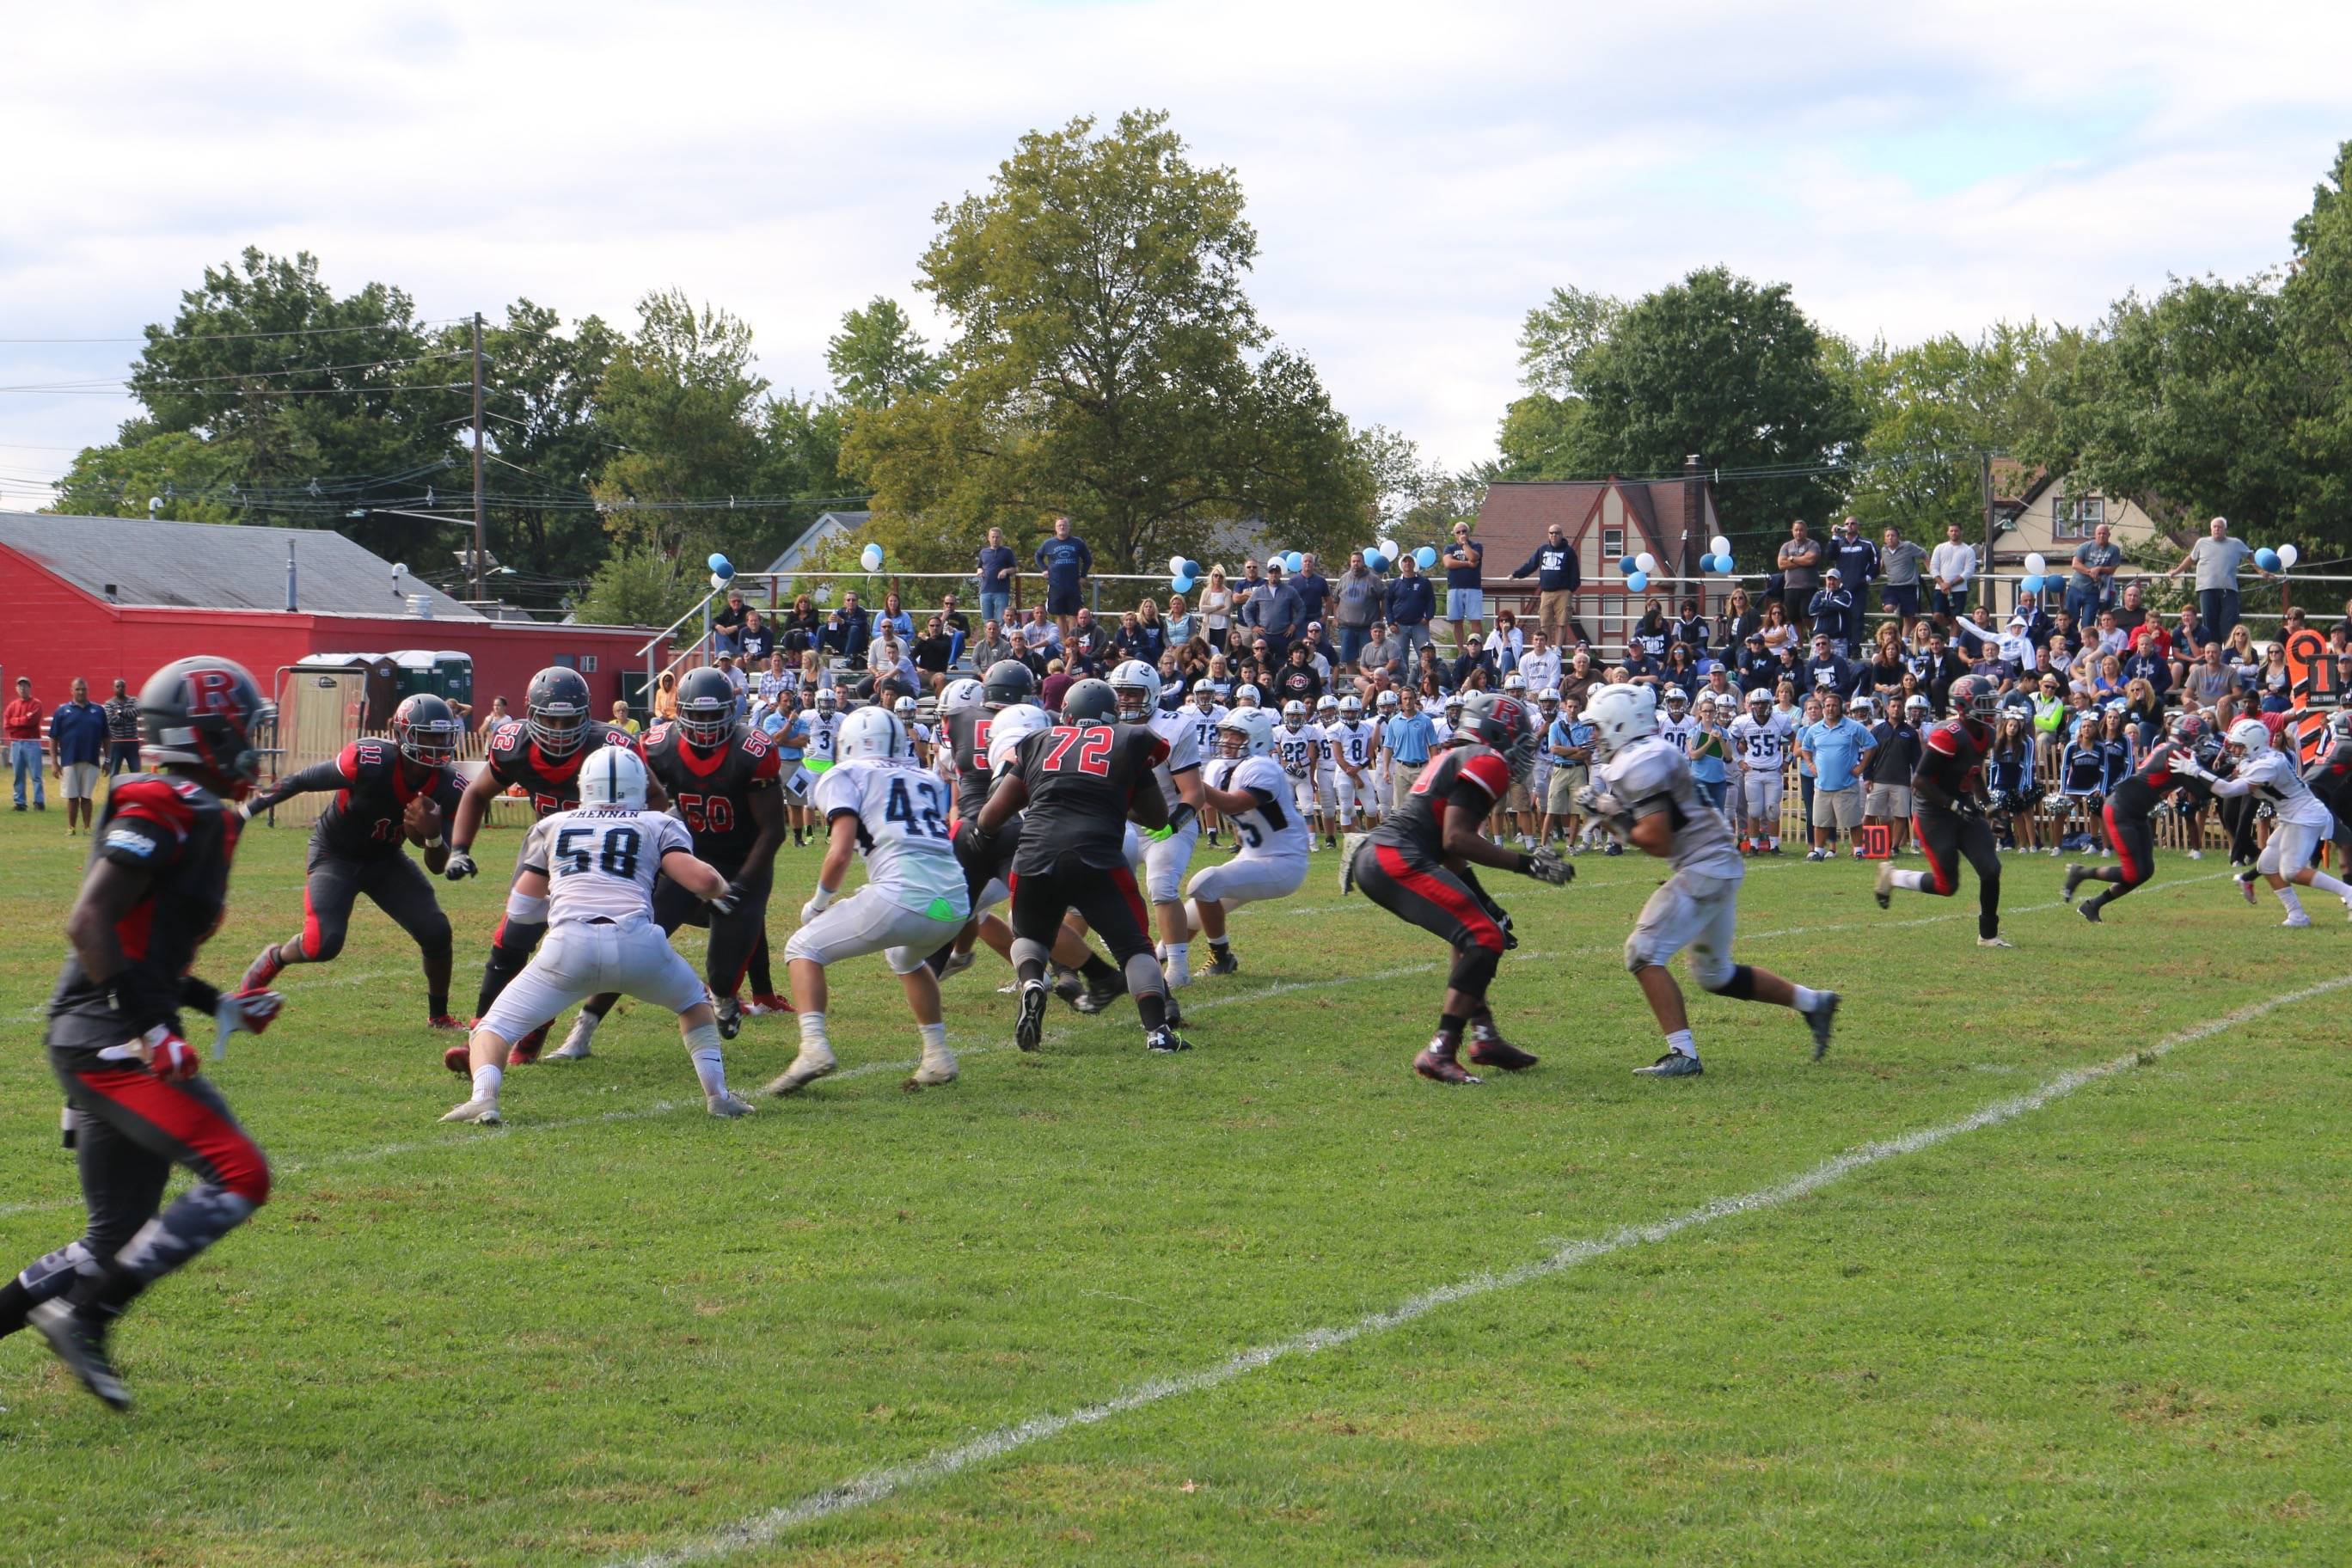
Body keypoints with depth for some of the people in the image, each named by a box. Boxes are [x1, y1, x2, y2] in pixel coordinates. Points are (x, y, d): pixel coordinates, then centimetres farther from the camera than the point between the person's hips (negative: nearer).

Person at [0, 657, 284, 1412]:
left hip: (123, 1045, 10)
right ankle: (87, 1317, -13)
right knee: (239, 1175, -16)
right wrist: (147, 1026, -23)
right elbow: (88, 924, -20)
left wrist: (218, 1005, 18)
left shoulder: (200, 819, 18)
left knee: (118, 1240, 11)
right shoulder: (163, 813, -12)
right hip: (108, 1041, -10)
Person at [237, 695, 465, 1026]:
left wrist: (433, 835, -33)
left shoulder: (448, 788, -17)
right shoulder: (369, 761, -32)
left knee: (436, 932, -11)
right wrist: (245, 812, -13)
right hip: (336, 856, -4)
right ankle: (274, 958, 15)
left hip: (386, 860, 4)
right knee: (324, 944, -20)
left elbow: (438, 867, -10)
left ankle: (439, 1015, 13)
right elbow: (301, 781, -17)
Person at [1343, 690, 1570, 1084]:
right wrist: (1526, 863, -13)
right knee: (1484, 939, -14)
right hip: (1396, 861, -11)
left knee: (1476, 929, 23)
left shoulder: (1456, 758, 26)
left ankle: (1485, 1037, 21)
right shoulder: (1487, 763, -5)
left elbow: (1449, 850, 27)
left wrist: (1483, 902, 27)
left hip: (1374, 856, 11)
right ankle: (1440, 1053, -17)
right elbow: (1455, 840, -15)